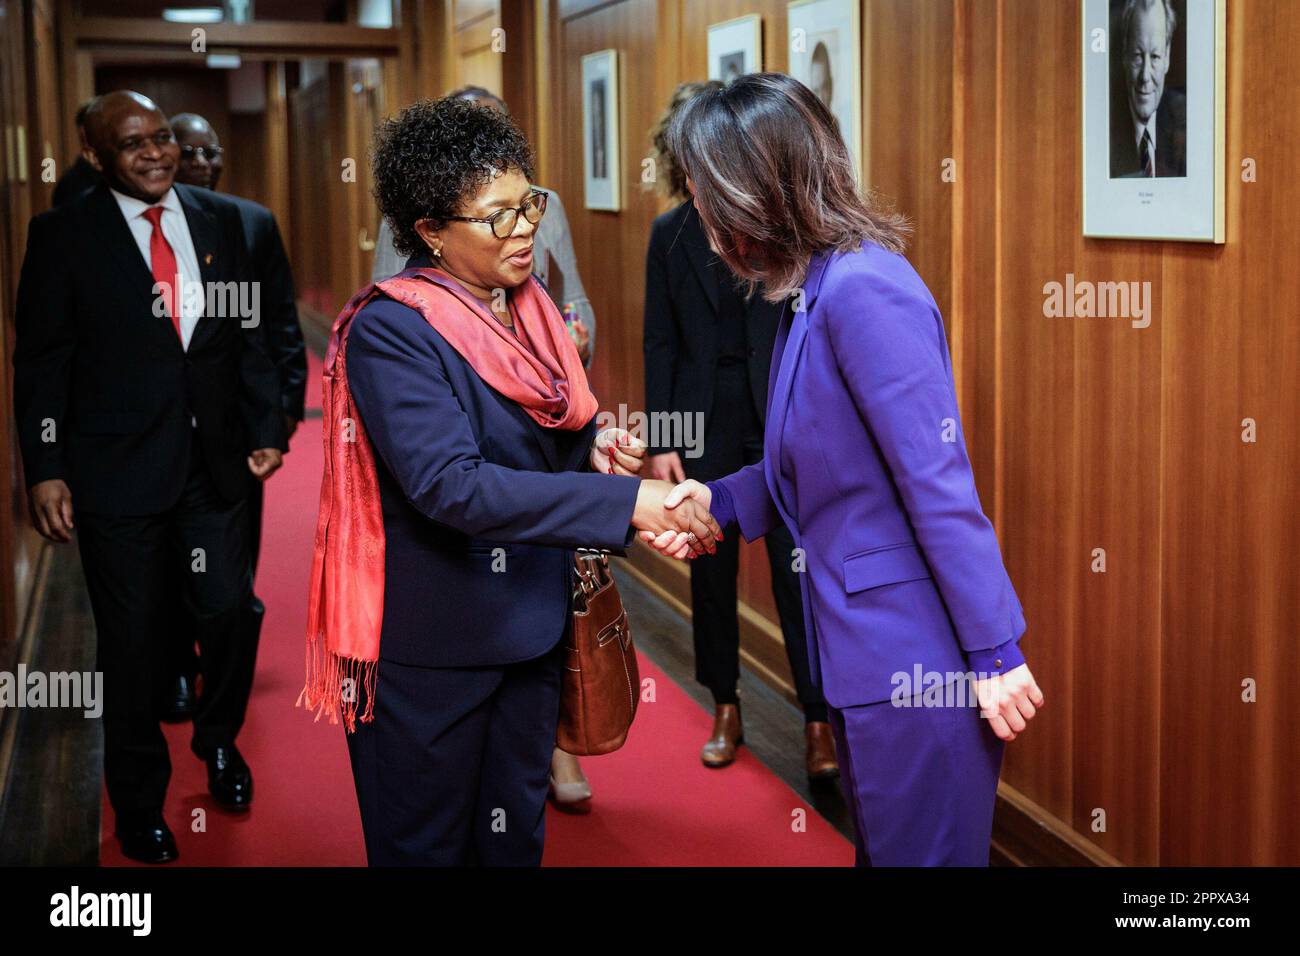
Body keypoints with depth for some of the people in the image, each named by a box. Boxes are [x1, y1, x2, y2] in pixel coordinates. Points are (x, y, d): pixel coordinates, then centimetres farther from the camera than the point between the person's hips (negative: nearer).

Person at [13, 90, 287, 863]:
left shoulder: (219, 220, 7)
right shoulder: (65, 235, -3)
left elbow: (249, 335, 10)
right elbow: (42, 361, -3)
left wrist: (266, 429, 4)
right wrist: (46, 468, -8)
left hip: (215, 461, 3)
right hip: (118, 470, -2)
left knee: (228, 612, 3)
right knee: (133, 643, 7)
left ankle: (219, 739, 35)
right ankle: (140, 801, 26)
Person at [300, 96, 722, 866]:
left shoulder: (532, 310, 6)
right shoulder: (392, 331, -18)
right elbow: (449, 484, -29)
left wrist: (595, 450, -8)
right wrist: (625, 502, -33)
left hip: (530, 625, 7)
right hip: (432, 645, -7)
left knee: (518, 834, 17)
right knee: (427, 844, 8)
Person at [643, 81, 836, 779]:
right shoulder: (671, 233, 6)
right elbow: (659, 342, 5)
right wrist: (660, 443, 0)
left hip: (781, 415, -2)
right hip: (704, 419, 2)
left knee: (798, 567, -2)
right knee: (711, 568, 10)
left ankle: (819, 722, 9)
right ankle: (726, 711, 26)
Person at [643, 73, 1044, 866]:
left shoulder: (864, 288, -20)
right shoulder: (812, 292, 9)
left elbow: (939, 482, -22)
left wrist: (995, 653, -20)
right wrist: (720, 500, 5)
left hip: (917, 659, -9)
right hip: (862, 651, 9)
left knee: (920, 851, 5)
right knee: (882, 846, 21)